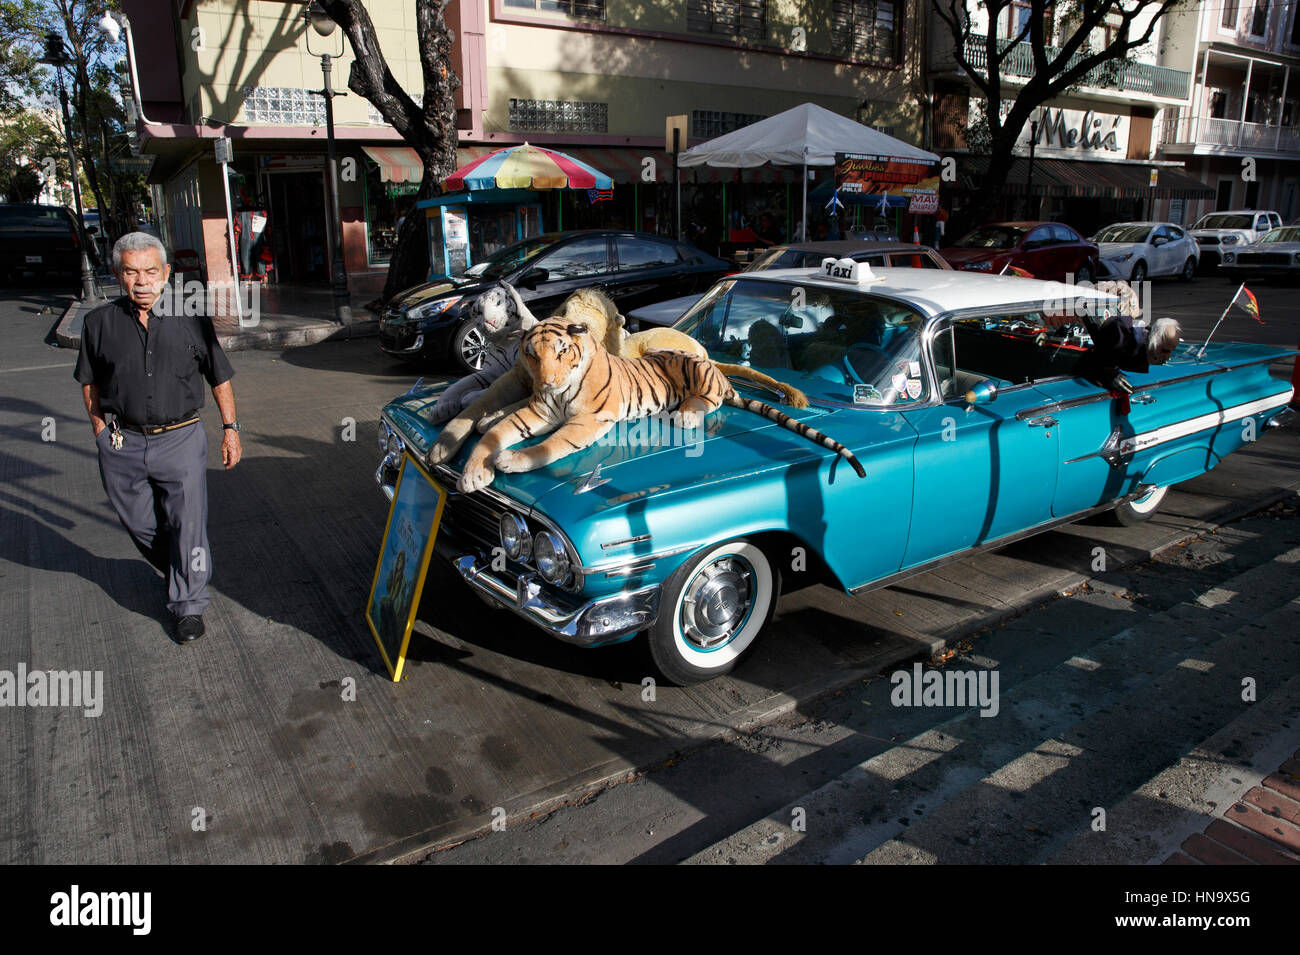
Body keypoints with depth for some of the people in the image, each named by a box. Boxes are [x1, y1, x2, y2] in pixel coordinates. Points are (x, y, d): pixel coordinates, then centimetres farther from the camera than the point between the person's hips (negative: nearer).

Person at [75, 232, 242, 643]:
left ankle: (188, 604, 14)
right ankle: (174, 571, 42)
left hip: (181, 440, -2)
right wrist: (101, 430, 7)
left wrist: (230, 429, 4)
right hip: (121, 445, 2)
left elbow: (220, 377, 4)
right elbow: (89, 381, 11)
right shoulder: (100, 322, -2)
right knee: (140, 524, 14)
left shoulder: (191, 320, -4)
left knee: (188, 523, -1)